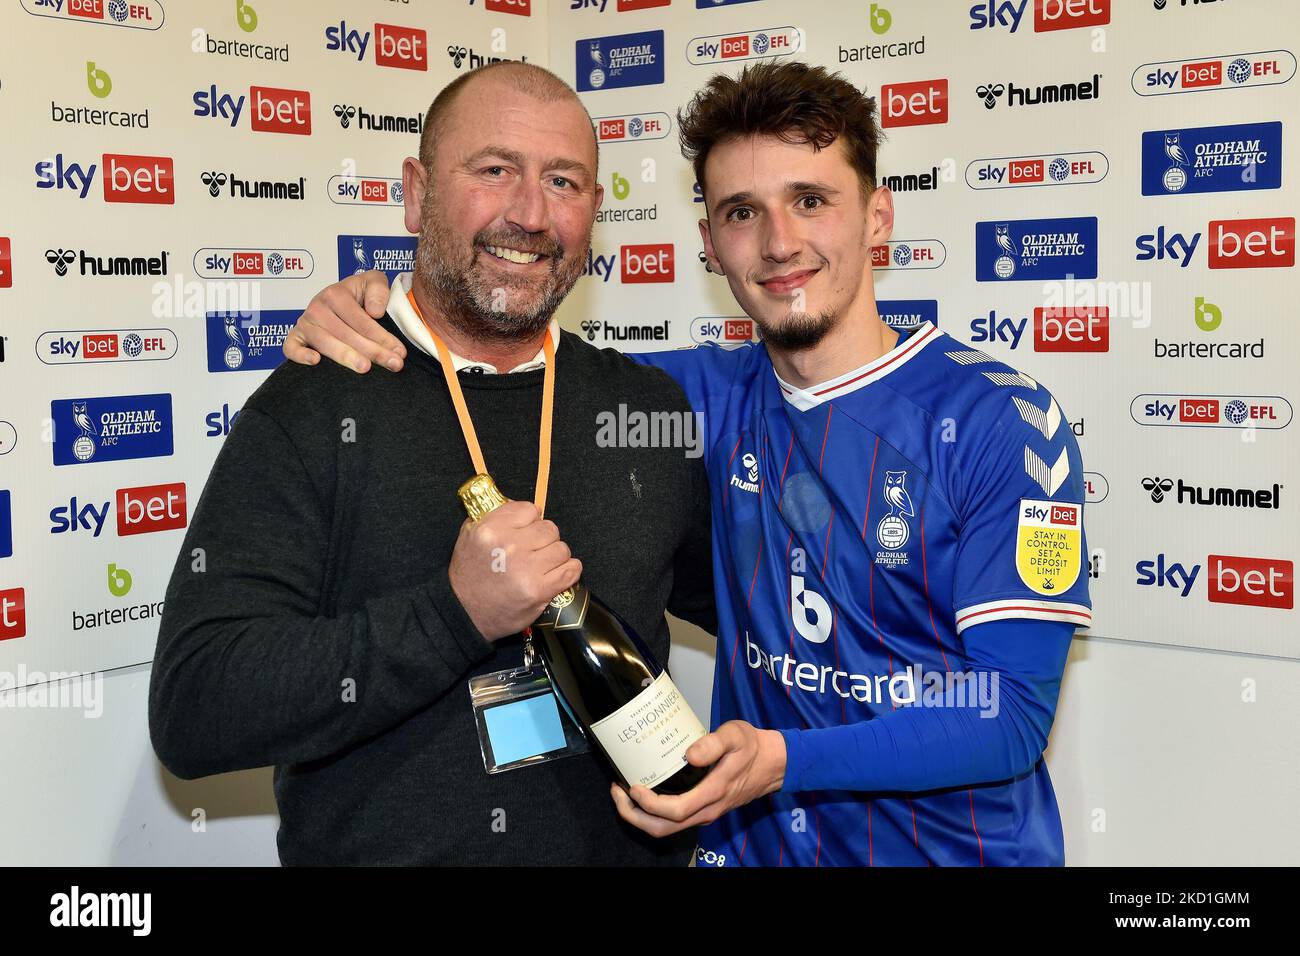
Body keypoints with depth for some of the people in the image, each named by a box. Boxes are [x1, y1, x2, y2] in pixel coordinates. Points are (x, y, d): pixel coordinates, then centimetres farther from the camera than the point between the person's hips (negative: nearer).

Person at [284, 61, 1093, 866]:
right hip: (754, 844, 4)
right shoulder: (717, 398, -2)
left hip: (958, 847, -3)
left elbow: (1014, 709, -18)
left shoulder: (999, 420, -15)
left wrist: (785, 761, -29)